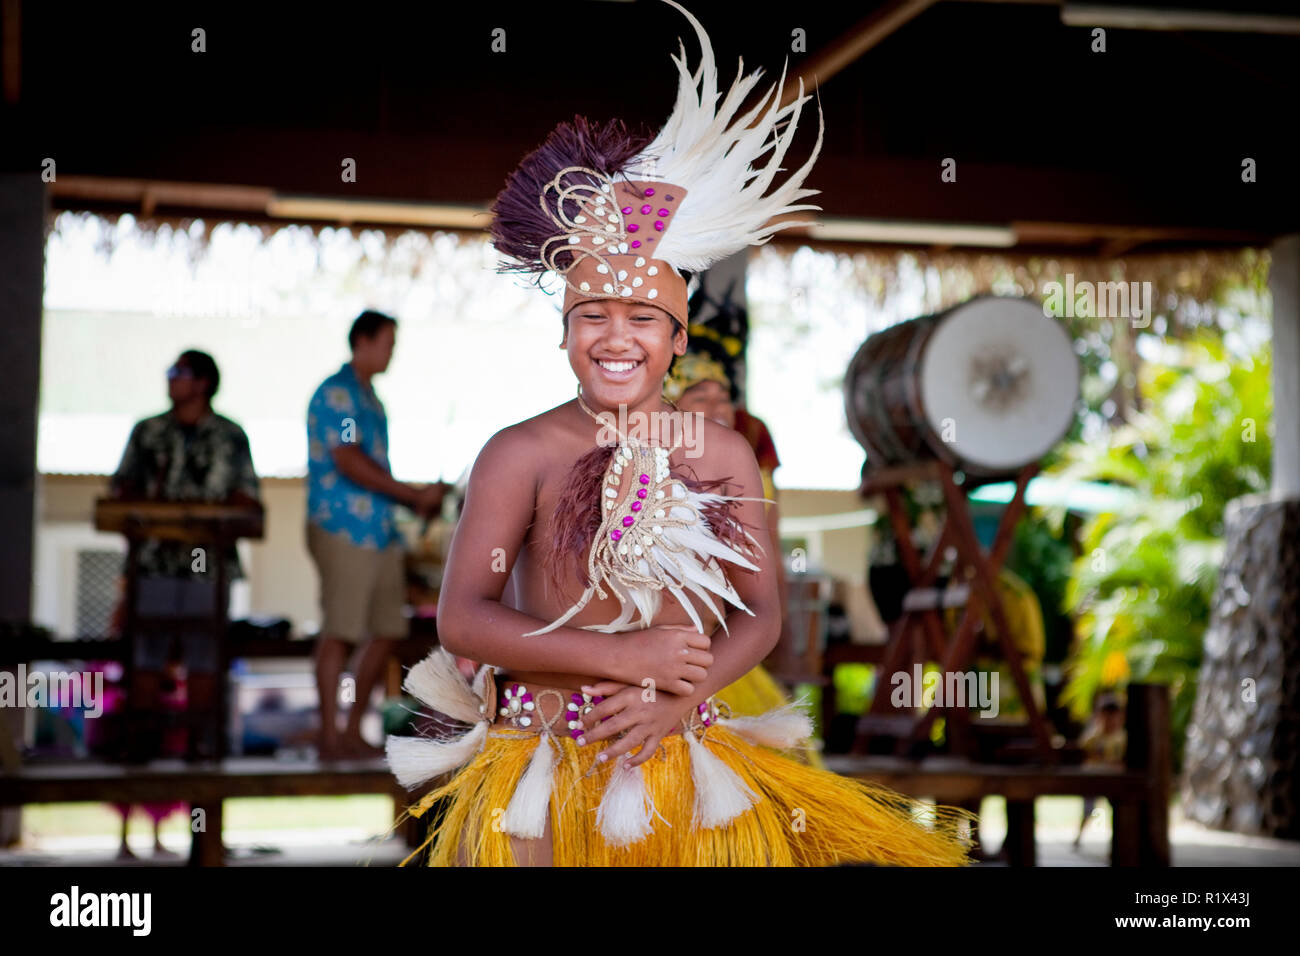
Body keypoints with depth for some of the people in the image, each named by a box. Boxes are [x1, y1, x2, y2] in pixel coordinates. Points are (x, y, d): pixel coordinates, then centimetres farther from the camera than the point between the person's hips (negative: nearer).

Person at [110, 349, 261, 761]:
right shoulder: (147, 432, 15)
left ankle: (200, 737, 5)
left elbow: (248, 495, 5)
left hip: (208, 560, -2)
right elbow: (121, 484, 14)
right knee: (146, 648, -2)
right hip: (155, 556, 2)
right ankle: (142, 734, 3)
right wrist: (141, 503, -8)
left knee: (203, 650, 0)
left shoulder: (230, 436, 9)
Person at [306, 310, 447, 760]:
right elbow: (349, 462, -18)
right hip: (343, 530, -9)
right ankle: (329, 736, -1)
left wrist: (415, 502, 11)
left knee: (386, 631, 9)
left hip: (379, 530, 9)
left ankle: (353, 731, 17)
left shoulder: (368, 397, 21)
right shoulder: (336, 393, -8)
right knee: (340, 632, -6)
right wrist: (416, 495, -15)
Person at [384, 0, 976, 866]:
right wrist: (620, 655, -17)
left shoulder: (724, 453, 1)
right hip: (542, 776, -2)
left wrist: (680, 692, -16)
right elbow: (462, 618, -12)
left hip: (683, 766, 3)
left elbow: (761, 614, 2)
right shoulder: (521, 455, -7)